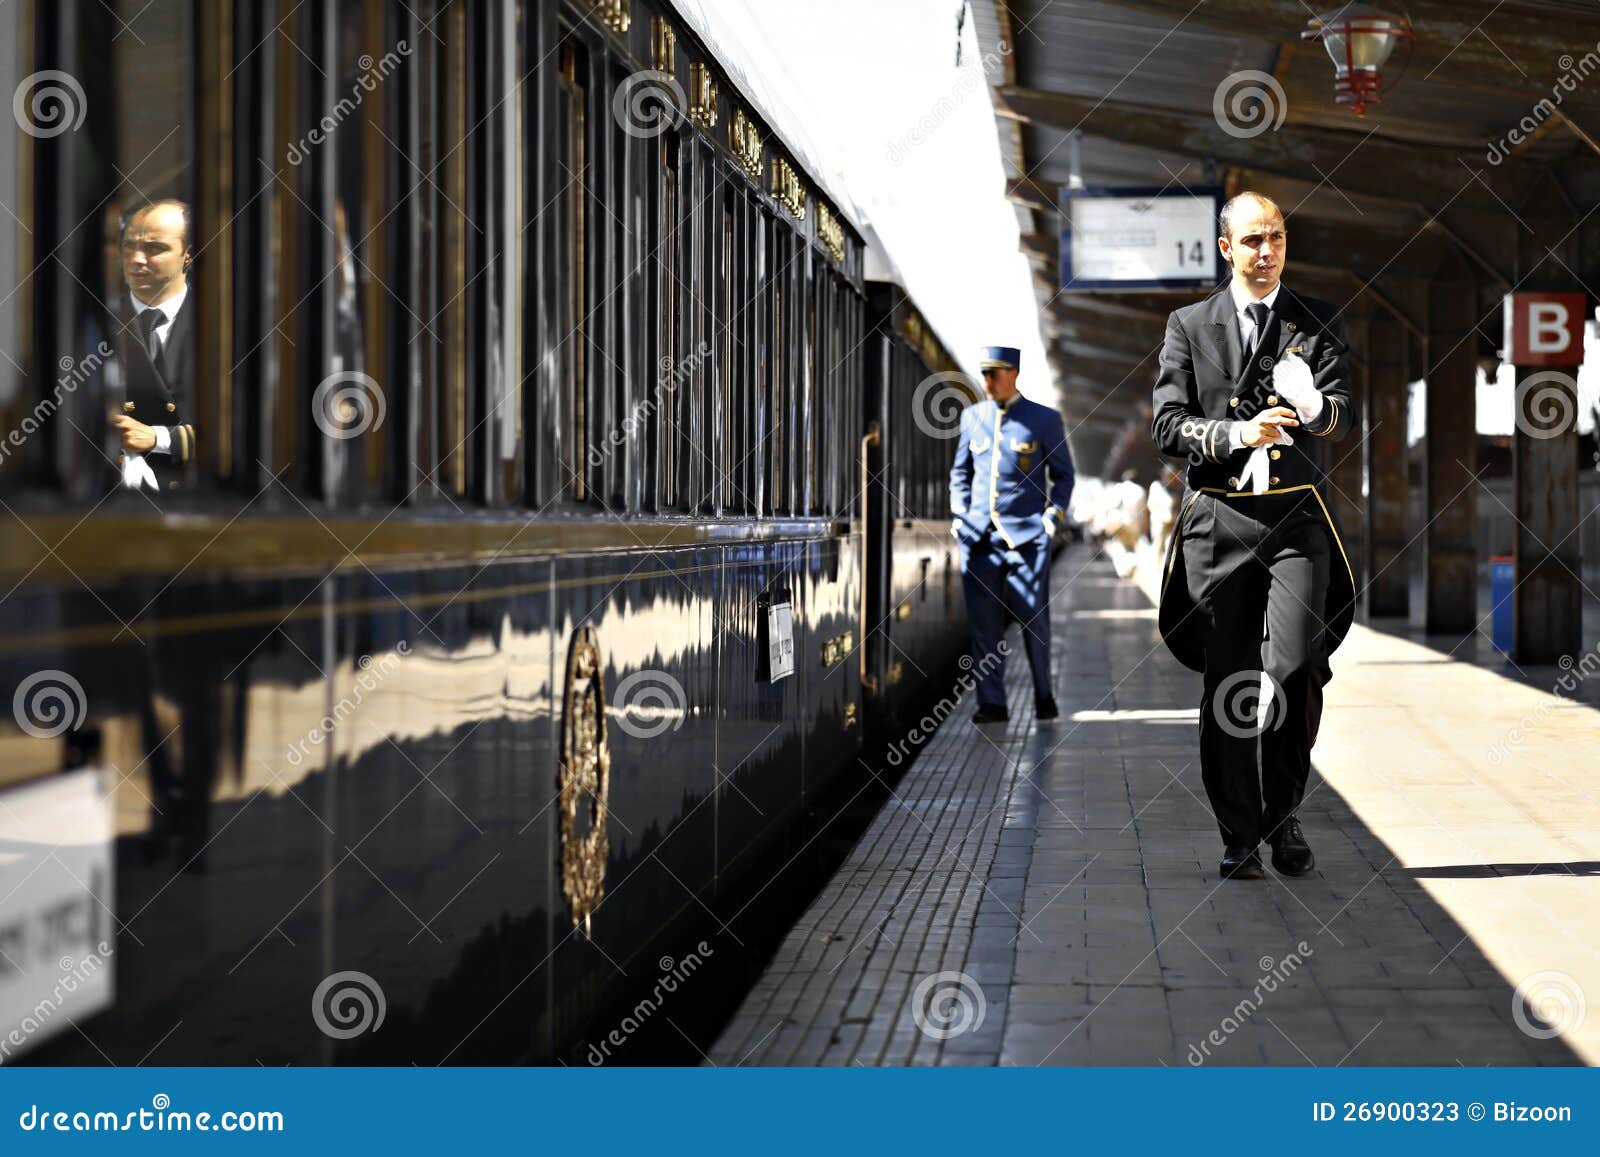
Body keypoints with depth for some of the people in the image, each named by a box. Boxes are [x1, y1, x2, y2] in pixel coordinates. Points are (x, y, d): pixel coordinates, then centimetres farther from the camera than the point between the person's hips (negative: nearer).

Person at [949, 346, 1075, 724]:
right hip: (979, 534, 3)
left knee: (1034, 618, -4)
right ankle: (992, 704, 3)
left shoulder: (1045, 419, 3)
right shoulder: (972, 416, 12)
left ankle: (1044, 695, 14)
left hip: (1027, 534, -3)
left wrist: (1053, 516, -4)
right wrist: (959, 515, 9)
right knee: (983, 620, -1)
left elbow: (1063, 475, 9)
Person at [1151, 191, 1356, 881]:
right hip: (1217, 520, 0)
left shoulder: (1317, 323, 10)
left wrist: (1314, 406, -25)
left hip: (1296, 519, 0)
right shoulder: (1189, 326, 9)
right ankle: (1239, 837, 12)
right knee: (1226, 683, 2)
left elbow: (1345, 419, -1)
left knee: (1296, 668, -14)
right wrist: (1237, 435, -15)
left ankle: (1282, 812, 6)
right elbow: (1167, 425, 2)